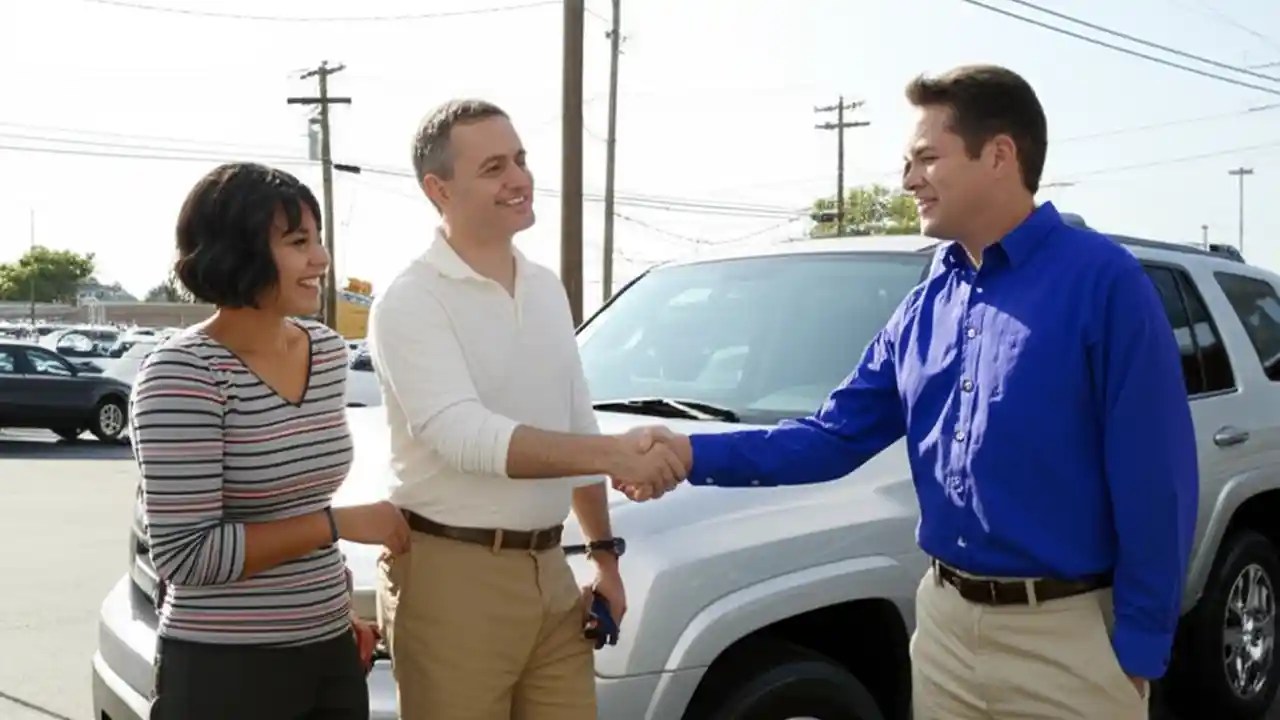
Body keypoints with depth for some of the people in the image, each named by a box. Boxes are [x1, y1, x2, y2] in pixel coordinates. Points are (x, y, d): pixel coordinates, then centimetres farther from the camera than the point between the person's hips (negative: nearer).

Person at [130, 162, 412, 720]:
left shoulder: (329, 351, 4)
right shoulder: (182, 372, -17)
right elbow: (183, 555, -20)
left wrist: (340, 609, 14)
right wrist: (340, 523, -19)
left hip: (330, 654, 6)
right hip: (223, 669, -6)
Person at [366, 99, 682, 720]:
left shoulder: (546, 288, 10)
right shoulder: (410, 301, -12)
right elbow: (465, 435, -25)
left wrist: (603, 553, 15)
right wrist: (613, 454, -34)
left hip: (547, 571, 6)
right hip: (452, 576, -6)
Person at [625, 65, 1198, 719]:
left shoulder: (1101, 282, -13)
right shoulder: (925, 306, 6)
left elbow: (1153, 482, -14)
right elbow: (835, 437, 7)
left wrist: (1140, 646, -12)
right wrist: (697, 455, -4)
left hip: (1065, 635, -6)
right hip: (945, 622, 6)